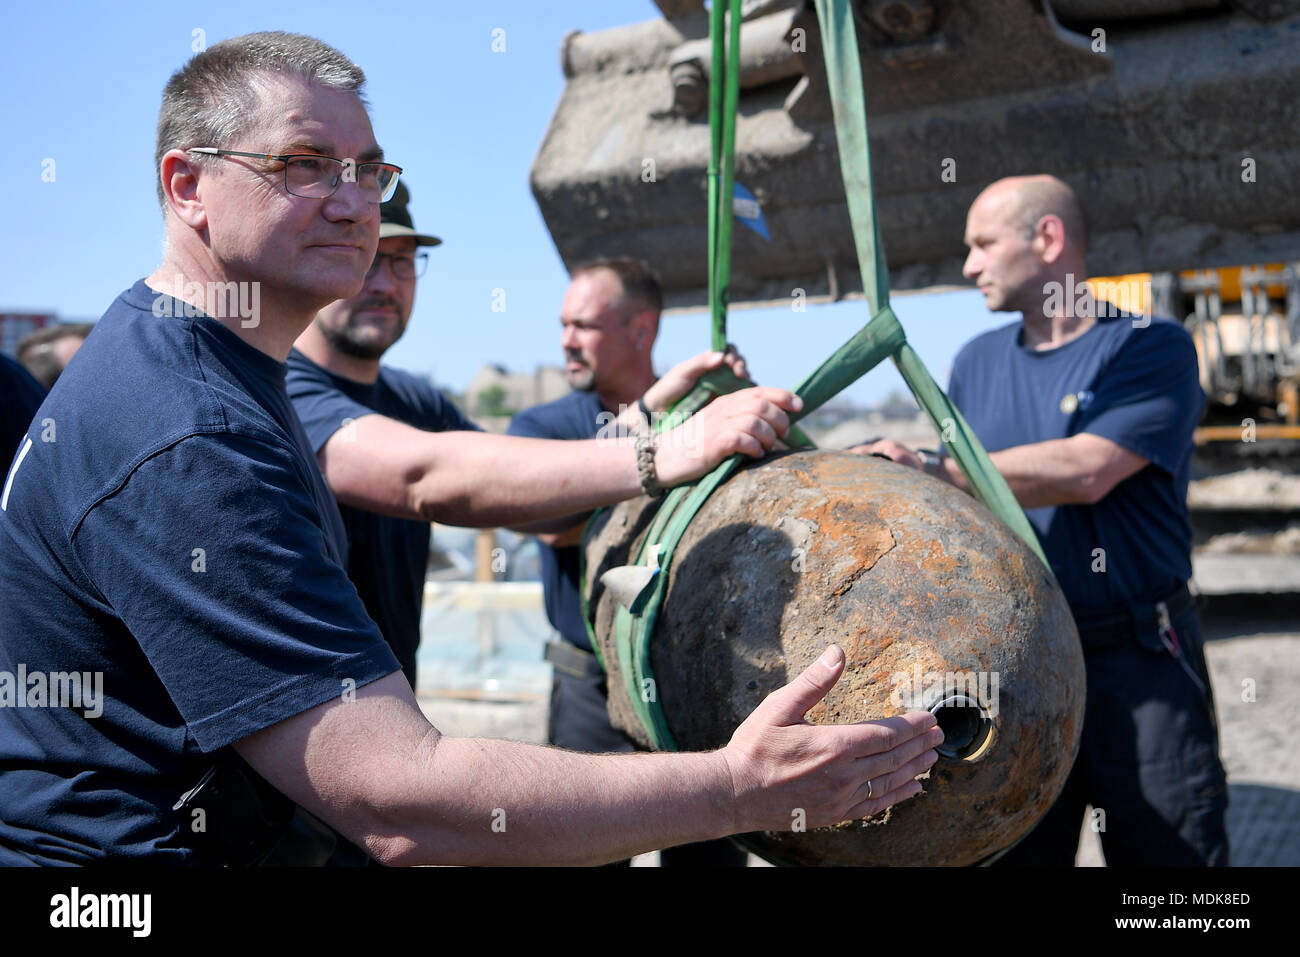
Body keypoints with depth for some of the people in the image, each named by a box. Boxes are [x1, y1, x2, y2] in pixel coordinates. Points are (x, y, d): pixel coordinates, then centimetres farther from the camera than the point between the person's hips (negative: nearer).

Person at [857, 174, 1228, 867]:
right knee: (1009, 849, 11)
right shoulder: (975, 363, 12)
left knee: (1170, 850, 3)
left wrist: (927, 472, -18)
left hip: (1139, 661, -4)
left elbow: (1084, 471, -20)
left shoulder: (1152, 348, -6)